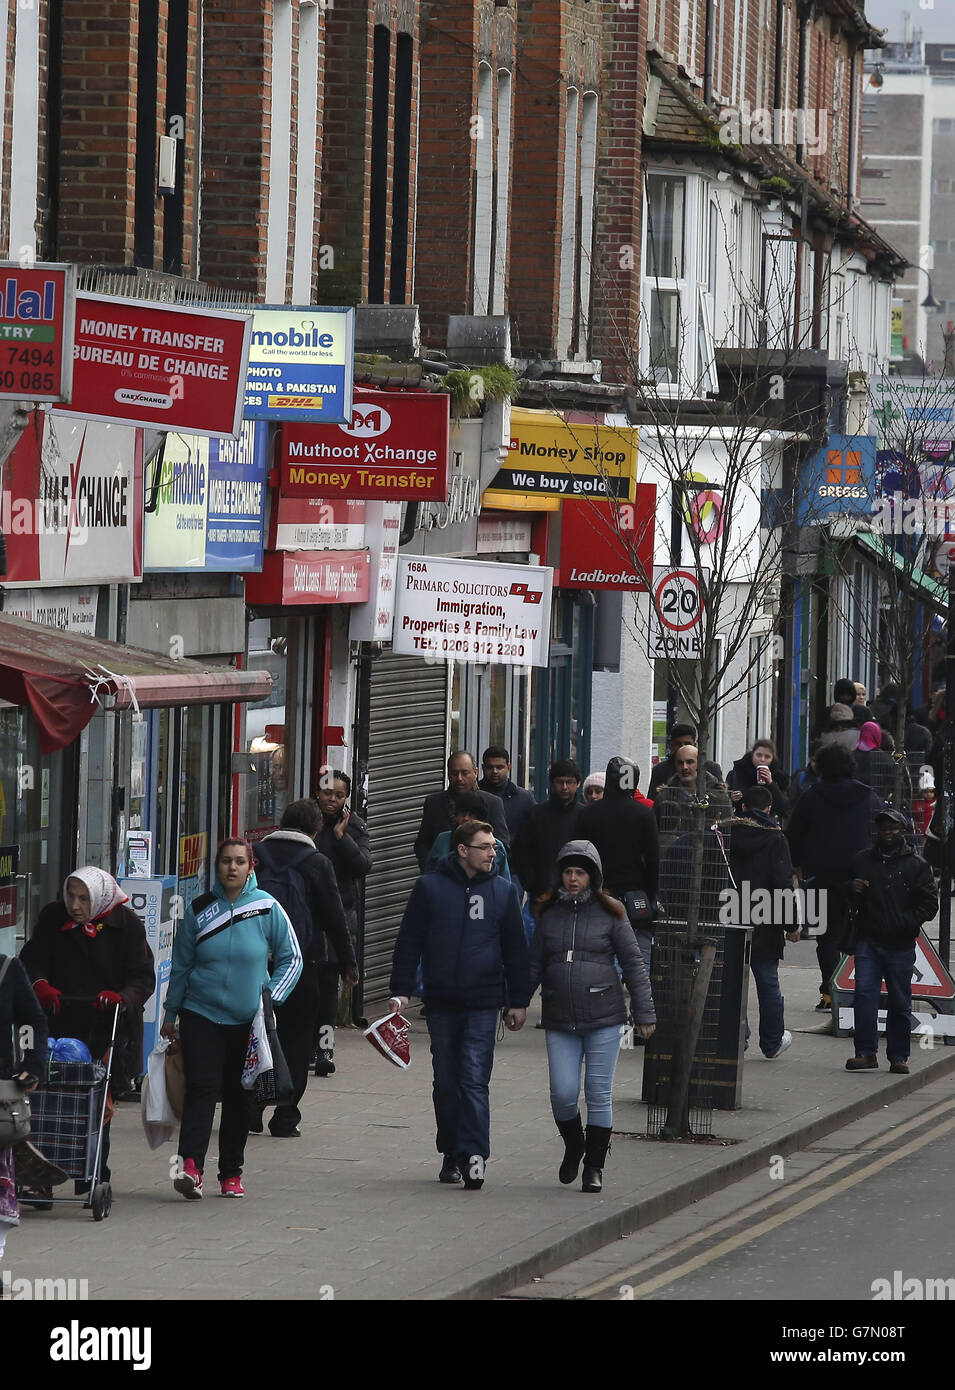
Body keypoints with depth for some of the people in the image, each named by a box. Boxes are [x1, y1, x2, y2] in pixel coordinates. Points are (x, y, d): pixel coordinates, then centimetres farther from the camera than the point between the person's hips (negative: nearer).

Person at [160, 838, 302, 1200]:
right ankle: (190, 1166, -24)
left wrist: (270, 999, -6)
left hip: (247, 1020, 0)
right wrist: (170, 1015, 12)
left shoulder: (267, 909, 0)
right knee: (201, 1088, -13)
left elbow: (291, 959, 7)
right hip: (201, 1016, 0)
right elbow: (181, 966, 11)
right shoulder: (200, 910, 3)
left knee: (239, 1096, 6)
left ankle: (231, 1173, 14)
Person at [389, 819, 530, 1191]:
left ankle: (473, 1155, -17)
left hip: (483, 1005, -1)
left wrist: (518, 1002, 10)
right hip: (441, 1003, 1)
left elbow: (515, 951, 12)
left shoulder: (503, 891, 7)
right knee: (446, 1084, 8)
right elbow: (409, 942, 5)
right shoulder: (430, 888, 3)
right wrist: (401, 990, -1)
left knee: (475, 1082, -11)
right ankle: (451, 1156, 18)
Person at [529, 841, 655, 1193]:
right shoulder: (550, 915, 8)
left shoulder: (609, 914, 0)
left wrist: (644, 1014, 0)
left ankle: (594, 1166, 11)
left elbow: (633, 965, 2)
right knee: (563, 1095, -4)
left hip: (604, 1019, -2)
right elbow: (534, 965, 15)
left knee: (599, 1095, 0)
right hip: (559, 1022, 2)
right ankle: (573, 1147, 24)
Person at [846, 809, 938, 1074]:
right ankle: (866, 1052, -9)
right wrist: (851, 890, -1)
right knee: (864, 994, -11)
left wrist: (906, 923, -14)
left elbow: (929, 904, 1)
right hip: (868, 940, 2)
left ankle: (898, 1056, 12)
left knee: (900, 1002, 3)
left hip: (900, 945, -2)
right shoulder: (862, 860, 14)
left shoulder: (916, 865, 5)